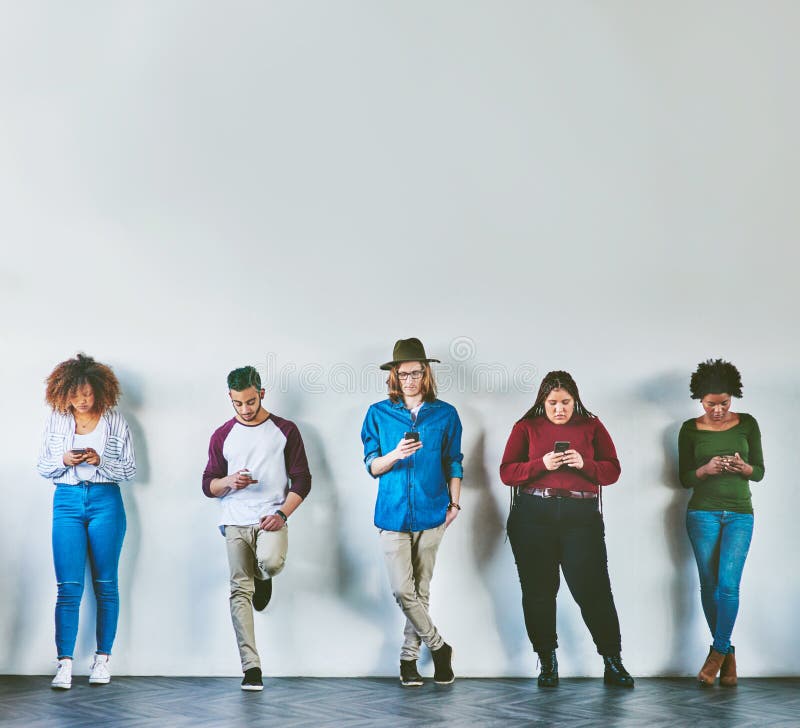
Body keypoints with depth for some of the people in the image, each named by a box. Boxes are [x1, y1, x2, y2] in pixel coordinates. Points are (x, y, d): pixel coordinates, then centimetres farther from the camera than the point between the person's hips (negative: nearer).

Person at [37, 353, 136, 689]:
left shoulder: (115, 421, 3)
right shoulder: (56, 420, 7)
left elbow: (130, 469, 3)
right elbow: (42, 467, 11)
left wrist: (100, 461, -14)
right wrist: (64, 461, -9)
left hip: (105, 501, -1)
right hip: (67, 501, 1)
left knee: (105, 584, 4)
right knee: (69, 586, -6)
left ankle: (103, 658, 13)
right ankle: (65, 663, -7)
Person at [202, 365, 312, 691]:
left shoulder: (285, 430, 6)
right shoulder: (222, 436, 11)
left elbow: (302, 480, 5)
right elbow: (208, 485, 11)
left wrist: (282, 514, -10)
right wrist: (230, 481, -12)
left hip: (271, 518, -2)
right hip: (236, 523, 2)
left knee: (271, 562, -31)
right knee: (240, 591, -7)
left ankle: (262, 578, 9)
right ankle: (251, 668, -5)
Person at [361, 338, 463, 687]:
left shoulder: (445, 414, 5)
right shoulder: (378, 414, 3)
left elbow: (453, 462, 12)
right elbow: (371, 466, 1)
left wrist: (454, 502, 5)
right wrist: (395, 455, -18)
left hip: (431, 512, 1)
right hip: (393, 513, -1)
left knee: (421, 589, 6)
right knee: (403, 591, -8)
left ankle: (409, 657, 18)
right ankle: (438, 646, 11)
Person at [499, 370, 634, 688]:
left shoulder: (592, 427, 11)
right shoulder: (526, 428, 9)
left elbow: (612, 471, 7)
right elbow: (506, 472, 2)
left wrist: (584, 464, -12)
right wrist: (542, 465, -13)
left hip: (581, 516, -1)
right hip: (533, 516, 1)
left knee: (592, 588, -6)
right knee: (538, 590, 5)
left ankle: (613, 662, 3)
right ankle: (547, 662, 17)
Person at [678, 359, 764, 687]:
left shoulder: (747, 424, 2)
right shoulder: (690, 429, 1)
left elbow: (759, 472, 5)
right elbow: (685, 478, 3)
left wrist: (742, 467, -18)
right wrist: (706, 469, -18)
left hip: (739, 515, 0)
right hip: (702, 513, 1)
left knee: (728, 584, -12)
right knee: (709, 585, 1)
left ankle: (718, 652, 0)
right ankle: (727, 654, 14)